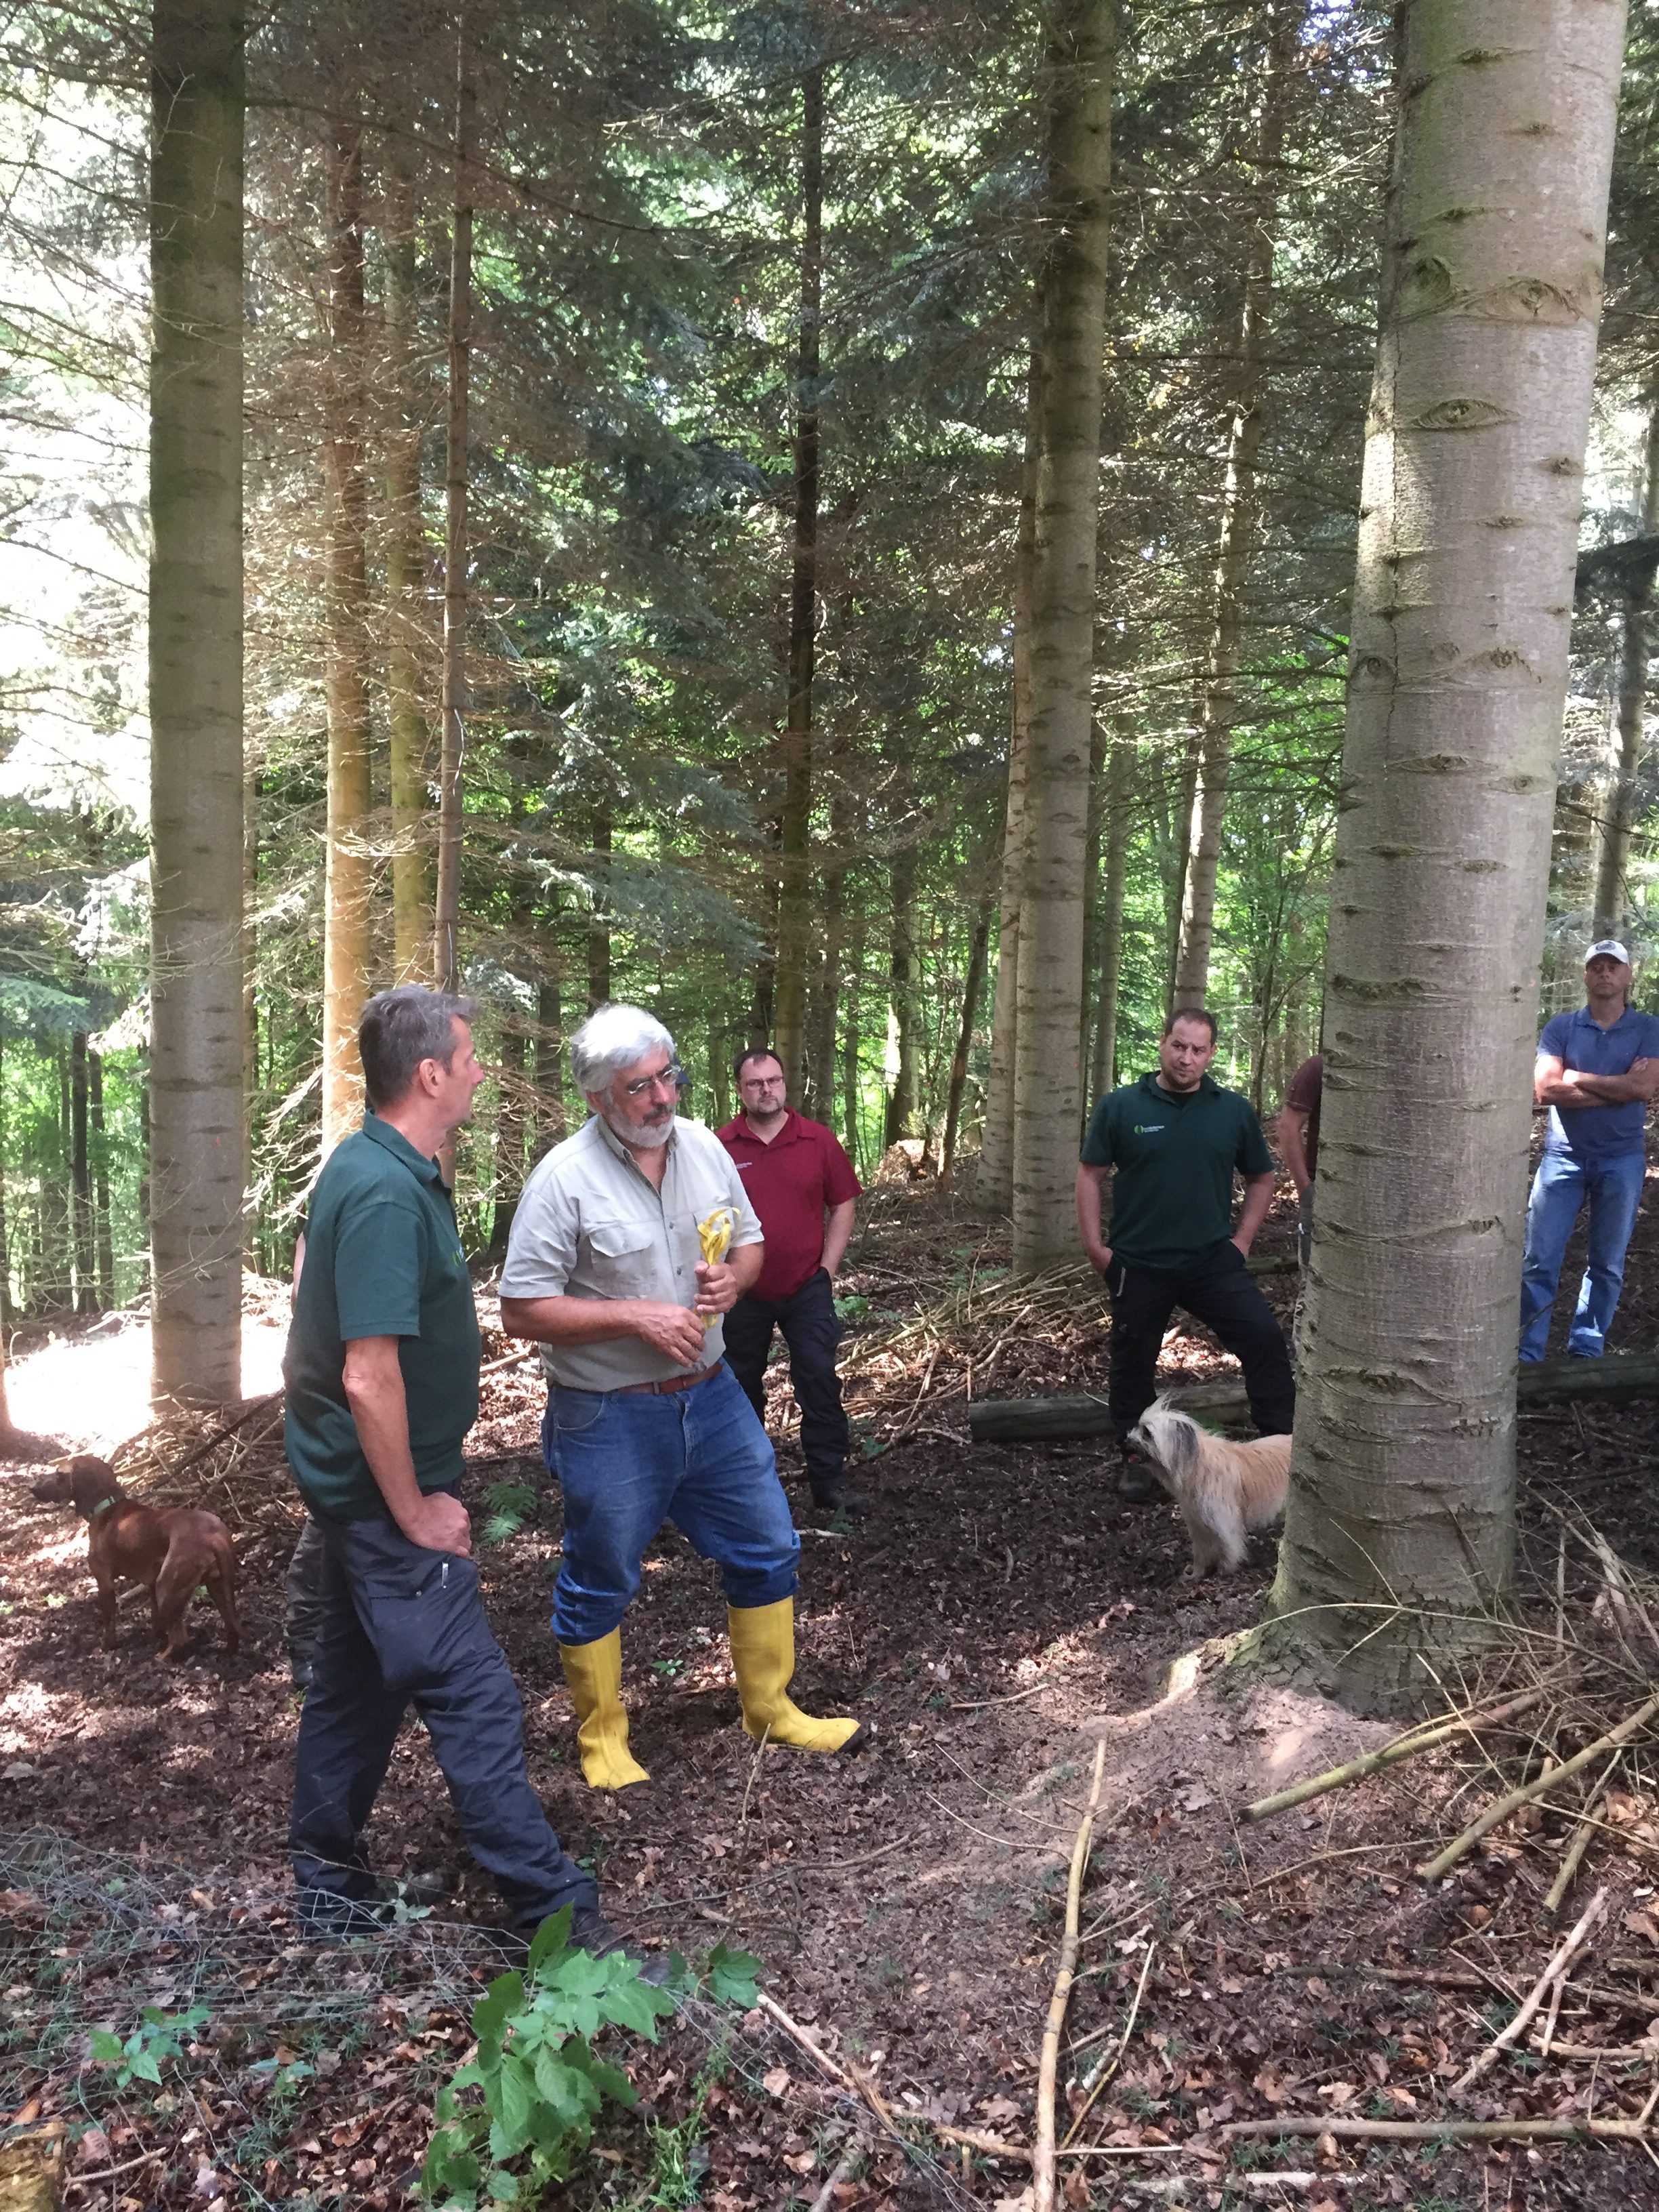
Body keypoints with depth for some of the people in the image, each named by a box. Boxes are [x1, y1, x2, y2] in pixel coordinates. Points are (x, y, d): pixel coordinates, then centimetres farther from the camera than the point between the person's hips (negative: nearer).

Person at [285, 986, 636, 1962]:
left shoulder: (375, 1170, 6)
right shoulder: (388, 1195, -26)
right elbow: (369, 1377, -29)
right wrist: (415, 1511, -18)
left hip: (361, 1482, 10)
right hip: (389, 1490, -10)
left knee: (356, 1676, 19)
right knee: (474, 1696, -4)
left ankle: (329, 1881, 34)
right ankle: (556, 1909, 5)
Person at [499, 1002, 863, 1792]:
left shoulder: (704, 1147, 0)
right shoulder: (564, 1178, -18)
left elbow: (751, 1241, 13)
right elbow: (521, 1311, -18)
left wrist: (734, 1278, -10)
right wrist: (636, 1317, -22)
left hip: (711, 1395, 6)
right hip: (608, 1417, -6)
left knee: (767, 1550, 14)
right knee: (598, 1584, 10)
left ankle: (770, 1710, 35)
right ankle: (601, 1738, 32)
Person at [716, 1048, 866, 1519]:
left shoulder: (819, 1141, -3)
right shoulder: (720, 1146, -5)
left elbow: (843, 1205, 3)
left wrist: (827, 1269, -3)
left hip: (807, 1288, 0)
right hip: (744, 1294, 1)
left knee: (820, 1382, -4)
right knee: (743, 1388, 14)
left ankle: (829, 1481, 4)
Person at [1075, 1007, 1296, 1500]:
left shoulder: (1234, 1110, 3)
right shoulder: (1121, 1106, -4)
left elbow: (1260, 1178, 13)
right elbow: (1091, 1175, 1)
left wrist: (1243, 1238, 4)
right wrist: (1095, 1245, -4)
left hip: (1214, 1260, 1)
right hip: (1138, 1264, -1)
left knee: (1264, 1338, -11)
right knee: (1133, 1361, 9)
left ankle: (1282, 1442, 3)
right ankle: (1138, 1457, 27)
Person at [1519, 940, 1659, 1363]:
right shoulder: (1560, 1027, 2)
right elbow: (1545, 1090, -11)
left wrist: (1577, 1078, -10)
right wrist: (1619, 1087, -12)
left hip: (1622, 1161, 1)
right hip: (1563, 1156, 0)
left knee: (1607, 1264, 7)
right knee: (1540, 1260, -3)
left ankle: (1586, 1352, 17)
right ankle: (1525, 1355, 1)